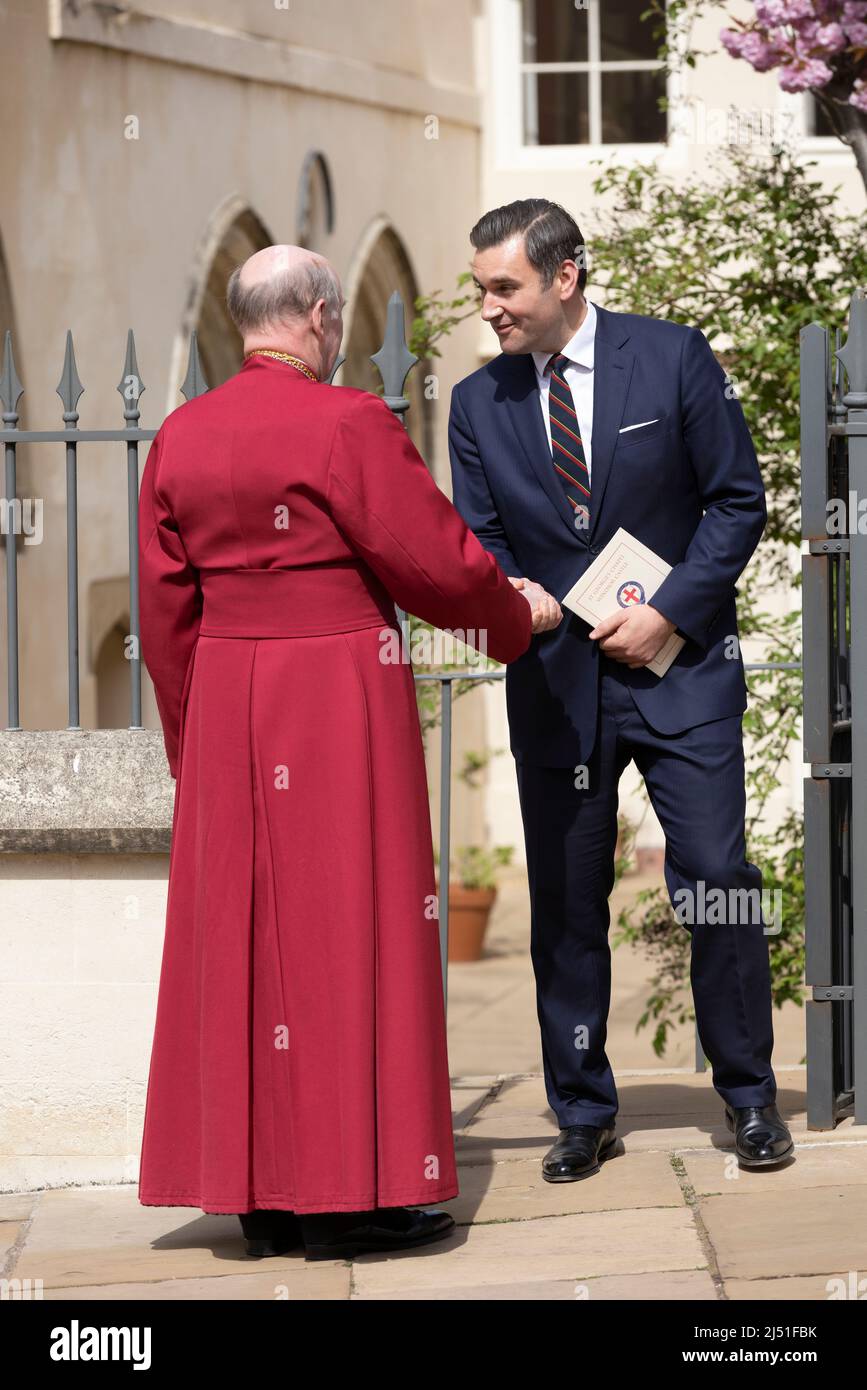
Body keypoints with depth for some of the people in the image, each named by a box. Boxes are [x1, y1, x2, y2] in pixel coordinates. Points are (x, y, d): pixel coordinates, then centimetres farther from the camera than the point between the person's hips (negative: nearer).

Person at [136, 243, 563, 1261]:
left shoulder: (180, 438, 6)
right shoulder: (347, 423, -13)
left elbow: (166, 612, 10)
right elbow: (439, 563, -10)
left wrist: (192, 745, 18)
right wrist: (518, 616, 10)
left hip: (224, 705, 6)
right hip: (341, 702, -6)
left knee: (241, 931, 9)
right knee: (346, 921, 0)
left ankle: (260, 1201, 13)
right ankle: (347, 1190, 2)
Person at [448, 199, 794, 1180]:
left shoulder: (672, 358, -2)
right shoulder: (479, 404, 6)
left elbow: (737, 501, -1)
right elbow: (480, 543, 9)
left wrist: (668, 612, -10)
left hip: (681, 664, -2)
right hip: (555, 680, 3)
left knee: (715, 878, -5)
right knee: (565, 902, 4)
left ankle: (749, 1097, 10)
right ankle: (583, 1115, 15)